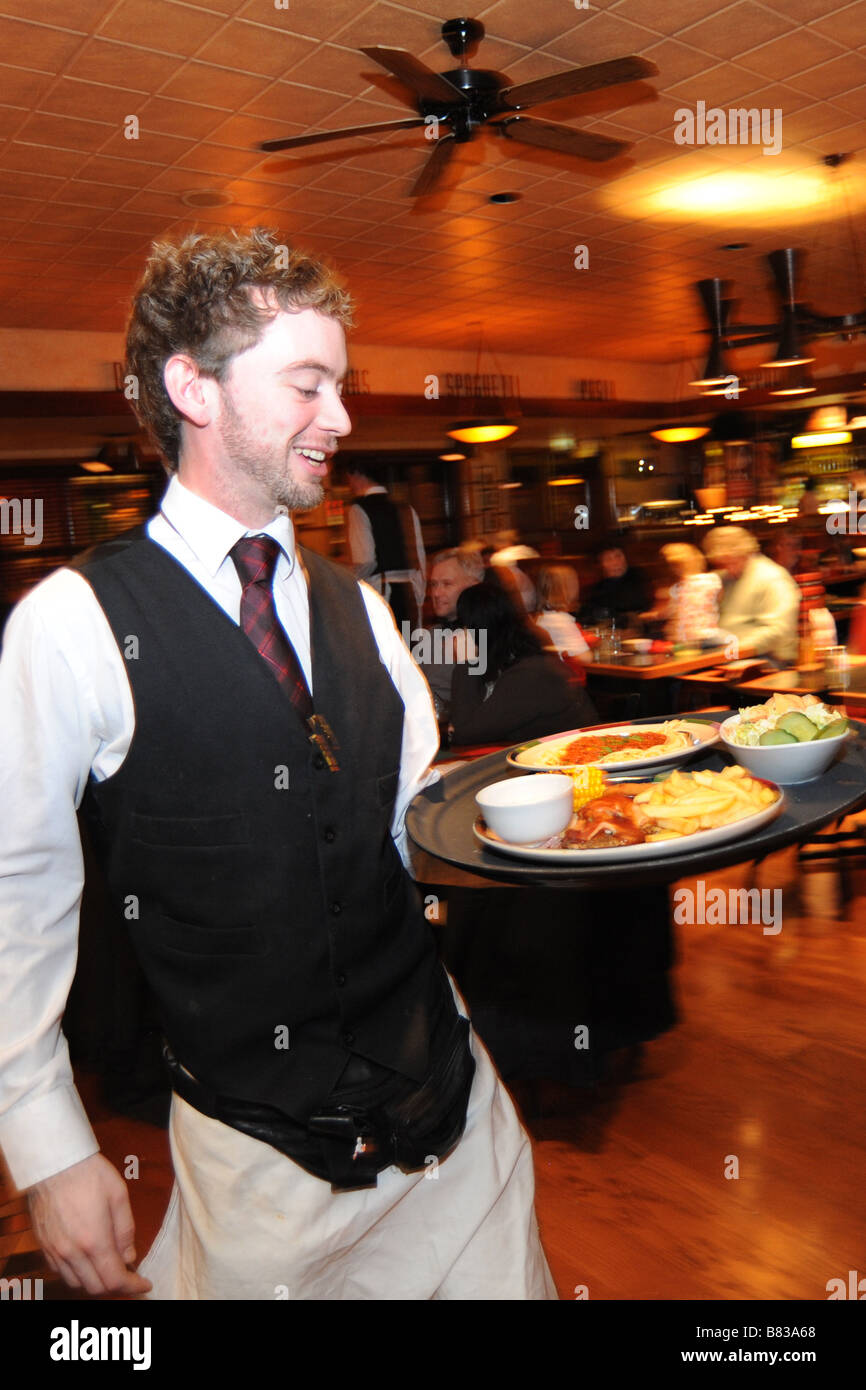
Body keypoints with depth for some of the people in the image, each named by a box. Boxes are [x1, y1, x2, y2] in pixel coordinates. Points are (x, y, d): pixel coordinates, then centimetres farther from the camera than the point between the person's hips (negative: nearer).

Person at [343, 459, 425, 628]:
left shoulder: (358, 510, -6)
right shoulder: (407, 509, 13)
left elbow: (366, 562, -15)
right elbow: (420, 559, 12)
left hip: (378, 593, -6)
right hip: (408, 594, 6)